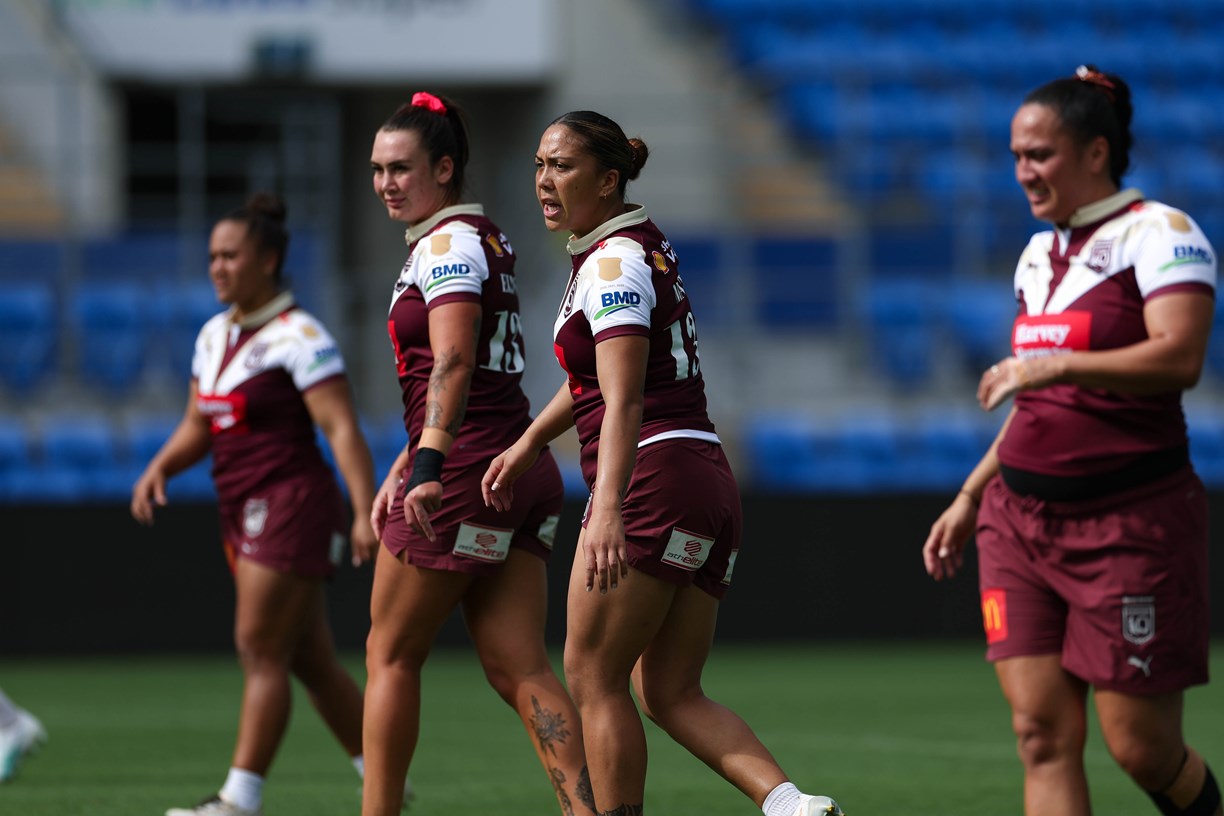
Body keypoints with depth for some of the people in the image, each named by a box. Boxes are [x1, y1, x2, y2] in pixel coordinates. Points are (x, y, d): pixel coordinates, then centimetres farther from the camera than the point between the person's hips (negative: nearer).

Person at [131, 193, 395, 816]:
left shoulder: (298, 337, -12)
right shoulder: (214, 335, 14)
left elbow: (342, 429, -18)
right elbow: (198, 426, 21)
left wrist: (366, 511, -26)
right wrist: (160, 468, 2)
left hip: (292, 506, -9)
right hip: (246, 511, 9)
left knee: (260, 649, -10)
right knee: (312, 663, 10)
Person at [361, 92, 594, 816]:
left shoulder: (447, 244, -9)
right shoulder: (487, 239, 20)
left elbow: (453, 364, -24)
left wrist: (428, 470, -34)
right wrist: (403, 470, 29)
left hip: (467, 476, -9)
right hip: (523, 473, 9)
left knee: (391, 654, 4)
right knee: (520, 670, 1)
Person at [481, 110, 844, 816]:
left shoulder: (614, 262, -11)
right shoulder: (647, 247, 18)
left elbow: (623, 401, -25)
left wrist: (608, 509, -36)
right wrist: (529, 444, 39)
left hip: (653, 480, -9)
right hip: (710, 483, 9)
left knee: (593, 677, 0)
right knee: (672, 694, 6)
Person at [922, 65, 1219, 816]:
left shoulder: (1159, 233, -8)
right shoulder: (1039, 255, 16)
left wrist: (1052, 365, -29)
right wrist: (971, 497, 23)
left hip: (1130, 522, -7)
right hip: (1021, 520, 7)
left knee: (1142, 747, -2)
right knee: (1043, 734, -4)